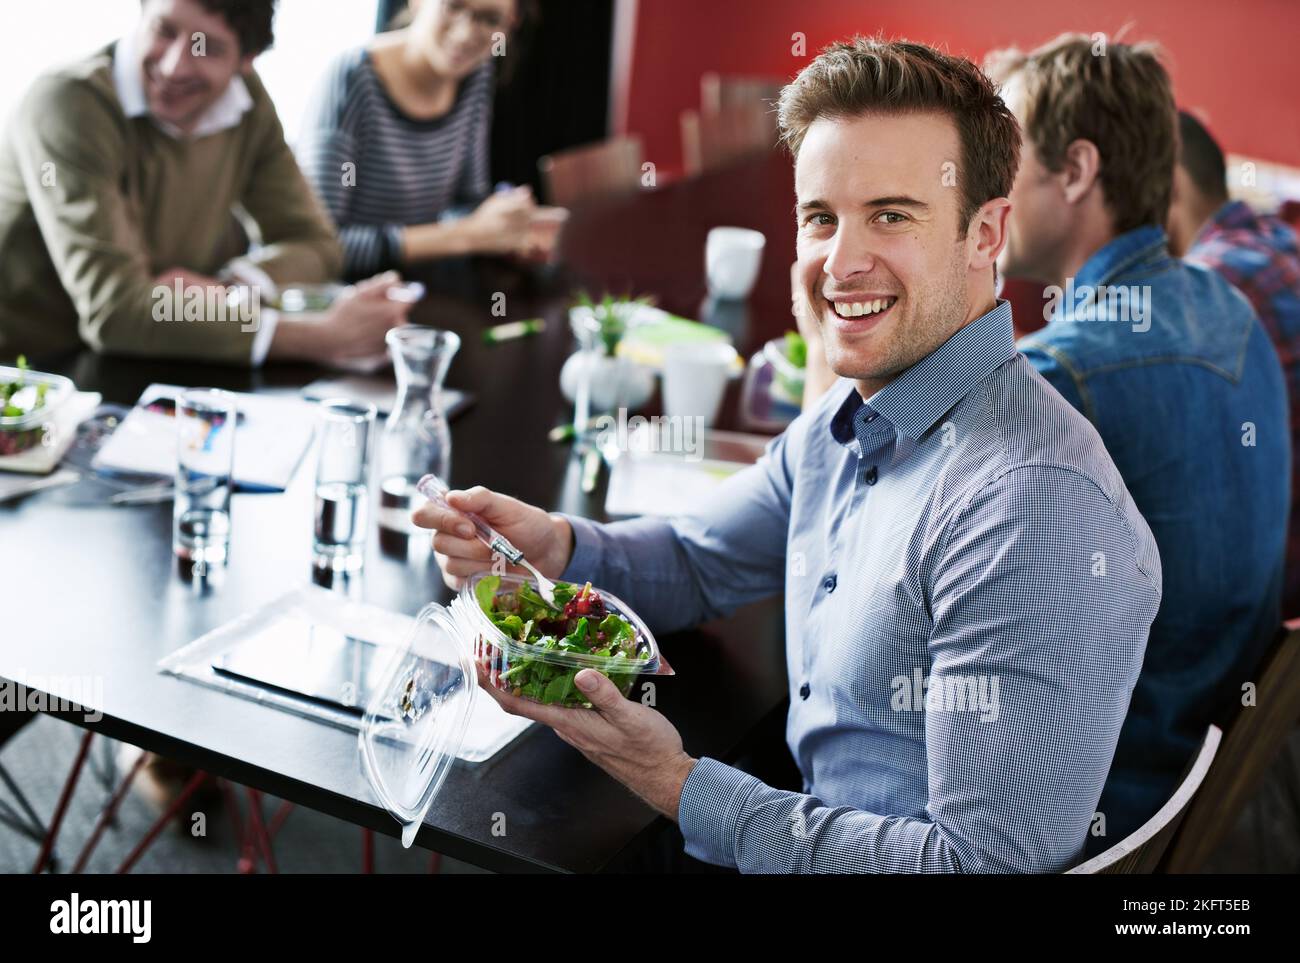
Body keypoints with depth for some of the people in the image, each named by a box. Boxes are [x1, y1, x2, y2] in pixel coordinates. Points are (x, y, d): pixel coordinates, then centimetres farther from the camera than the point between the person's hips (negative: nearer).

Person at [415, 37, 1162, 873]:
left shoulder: (1039, 510, -28)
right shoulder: (841, 423, 1)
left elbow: (988, 861, -27)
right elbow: (698, 563, 14)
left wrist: (682, 788, -22)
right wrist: (554, 546, -8)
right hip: (816, 827, 7)